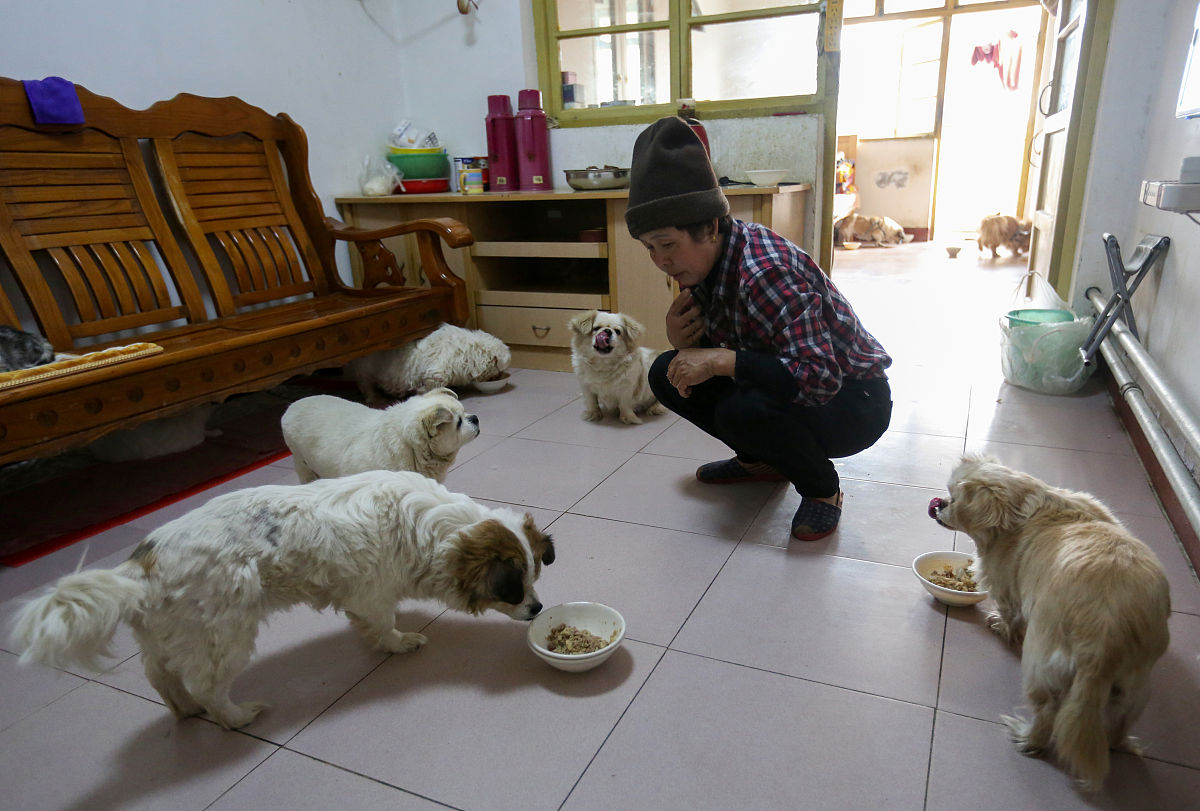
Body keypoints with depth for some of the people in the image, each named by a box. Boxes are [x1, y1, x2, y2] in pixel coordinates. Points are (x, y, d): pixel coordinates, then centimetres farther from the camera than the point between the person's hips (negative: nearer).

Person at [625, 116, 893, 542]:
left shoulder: (766, 270, -31)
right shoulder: (697, 262, -5)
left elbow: (821, 377, -36)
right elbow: (704, 353, 4)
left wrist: (721, 359, -36)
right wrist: (678, 338, -20)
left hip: (852, 399, -8)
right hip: (781, 381, 8)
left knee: (741, 409, -36)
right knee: (666, 375, -5)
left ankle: (821, 488, -5)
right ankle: (762, 460, 14)